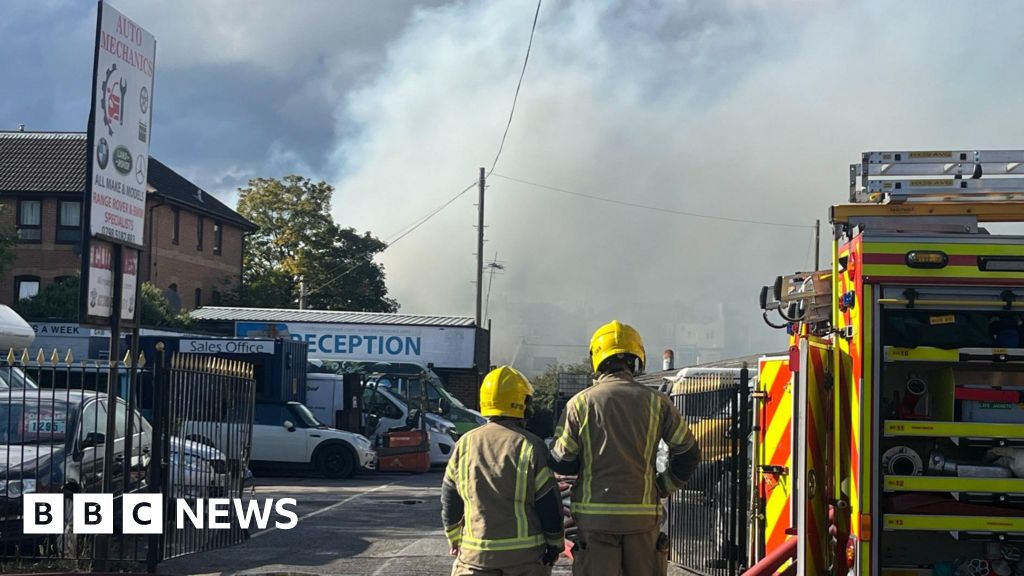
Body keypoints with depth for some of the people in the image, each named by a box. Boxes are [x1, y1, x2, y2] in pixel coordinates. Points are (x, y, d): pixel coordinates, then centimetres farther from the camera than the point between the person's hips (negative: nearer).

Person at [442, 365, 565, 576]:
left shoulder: (465, 444, 2)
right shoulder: (531, 447, -8)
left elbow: (450, 501, 9)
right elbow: (549, 504, -6)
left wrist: (456, 541, 21)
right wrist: (555, 544, 7)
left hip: (475, 555, 2)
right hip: (525, 553, -2)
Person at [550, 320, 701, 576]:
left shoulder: (580, 403, -2)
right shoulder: (656, 403, 2)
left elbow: (562, 463, 0)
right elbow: (688, 453, 6)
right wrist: (664, 487, 19)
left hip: (595, 516, -1)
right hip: (642, 515, 1)